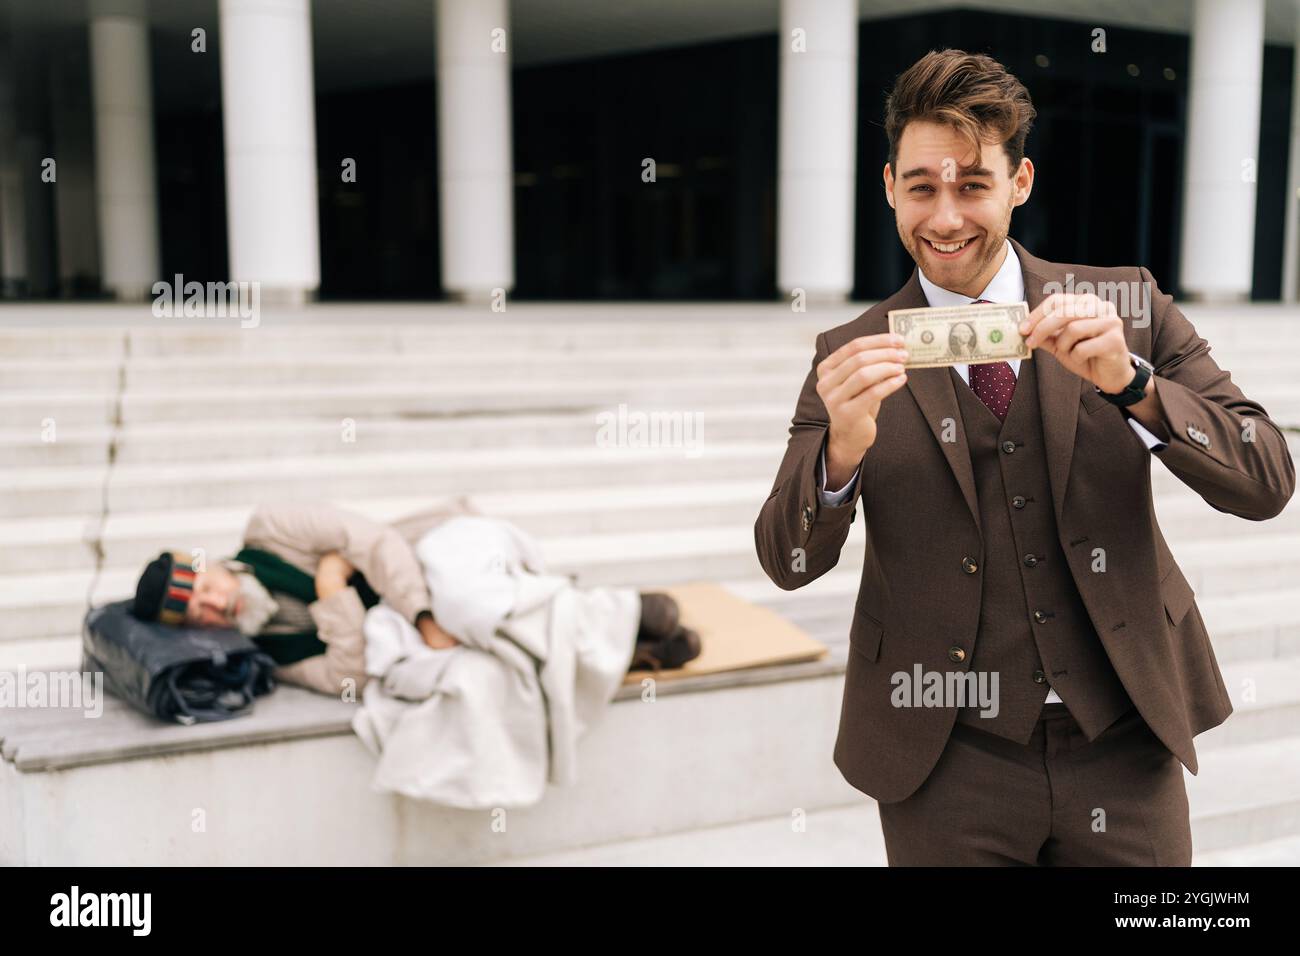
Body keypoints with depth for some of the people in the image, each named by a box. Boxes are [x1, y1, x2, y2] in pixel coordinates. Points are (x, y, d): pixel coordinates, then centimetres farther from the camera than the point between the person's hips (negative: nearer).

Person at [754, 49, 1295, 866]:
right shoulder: (854, 357, -2)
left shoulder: (1128, 306, 0)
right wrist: (842, 450, -27)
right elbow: (787, 562, -7)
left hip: (1126, 748, 1)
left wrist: (1130, 383, -22)